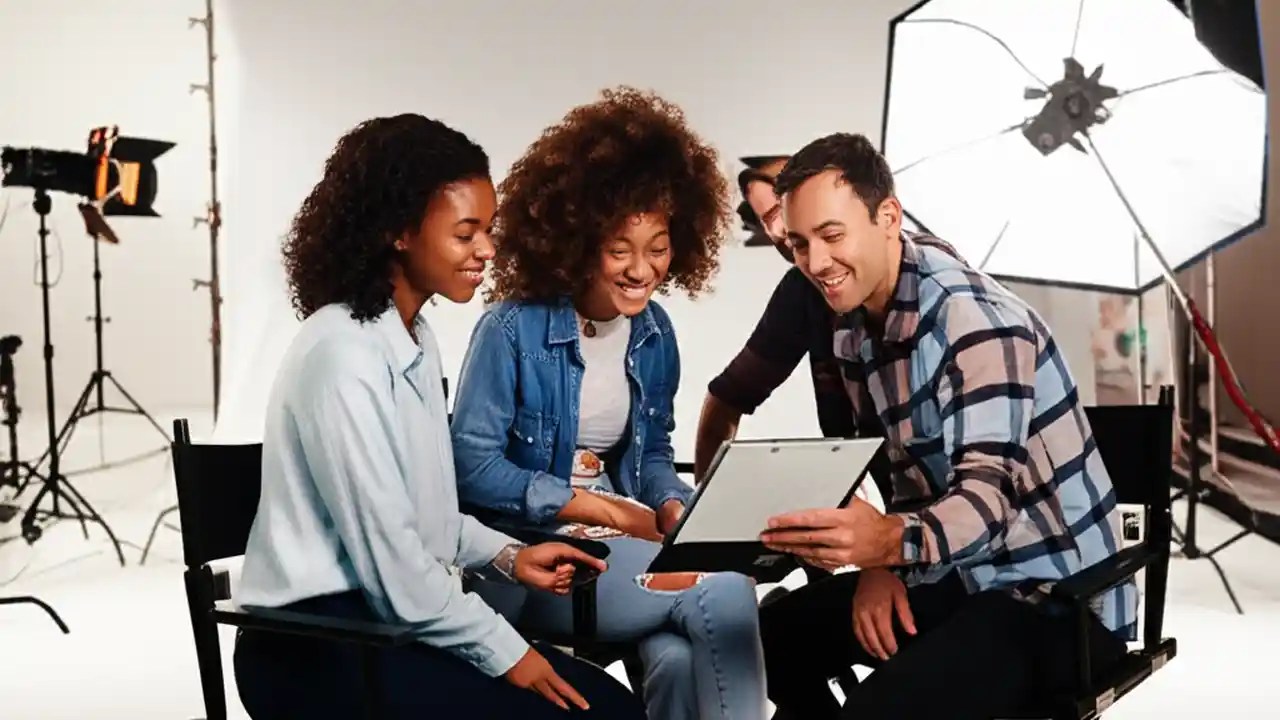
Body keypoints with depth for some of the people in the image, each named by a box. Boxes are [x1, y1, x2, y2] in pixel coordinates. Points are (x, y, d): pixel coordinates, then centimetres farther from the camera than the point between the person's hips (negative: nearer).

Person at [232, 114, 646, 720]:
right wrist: (503, 652, -14)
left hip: (387, 618, 9)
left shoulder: (416, 339, 10)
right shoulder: (343, 355, -20)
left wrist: (507, 557, 2)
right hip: (322, 648, -9)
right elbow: (389, 559, -22)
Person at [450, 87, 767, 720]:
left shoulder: (654, 333, 6)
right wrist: (603, 507, -15)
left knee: (681, 659, -28)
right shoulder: (514, 327, -13)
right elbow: (473, 467, -14)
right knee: (723, 592, -24)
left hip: (618, 540, 5)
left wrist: (673, 507, -8)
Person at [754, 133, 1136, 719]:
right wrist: (877, 564, -6)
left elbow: (986, 496, -32)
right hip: (958, 577, 9)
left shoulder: (976, 319, -22)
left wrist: (893, 542, -51)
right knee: (775, 635, 10)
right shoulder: (855, 326, 6)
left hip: (1061, 597, -8)